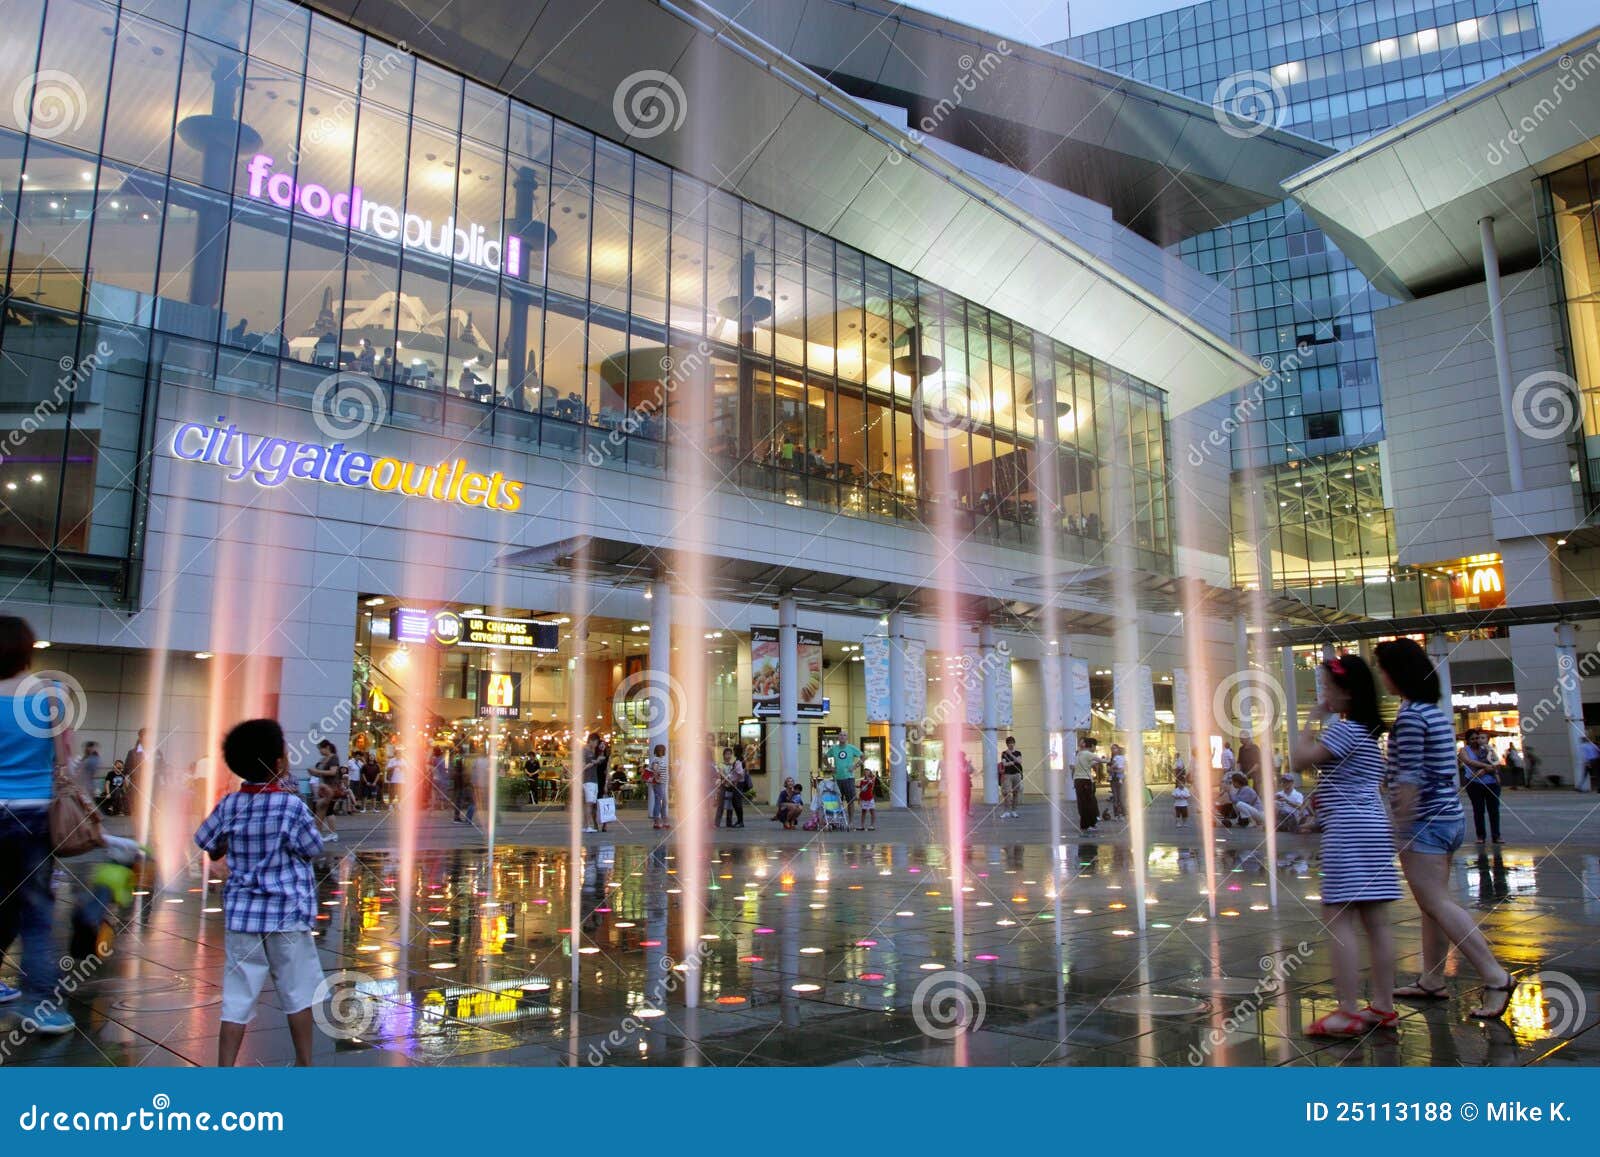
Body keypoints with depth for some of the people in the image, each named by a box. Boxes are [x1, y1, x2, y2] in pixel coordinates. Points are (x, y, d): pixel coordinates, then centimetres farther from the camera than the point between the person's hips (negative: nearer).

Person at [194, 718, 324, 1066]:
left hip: (240, 914, 3)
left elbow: (209, 849, 9)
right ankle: (304, 1063, 23)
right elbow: (314, 850, -2)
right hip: (286, 914, -3)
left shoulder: (230, 804, -2)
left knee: (237, 998, 7)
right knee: (298, 992, 13)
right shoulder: (292, 806, -14)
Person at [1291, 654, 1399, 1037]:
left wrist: (1313, 720, -7)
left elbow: (1301, 758, -18)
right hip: (1372, 824, 10)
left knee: (1339, 921, -8)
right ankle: (1383, 1007, 16)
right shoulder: (1369, 729, 17)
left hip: (1348, 828, -10)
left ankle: (1349, 1013, -9)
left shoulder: (1345, 729, -13)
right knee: (1376, 921, 11)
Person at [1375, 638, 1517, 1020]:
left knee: (1437, 903, -6)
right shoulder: (1435, 711, 13)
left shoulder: (1409, 716, -16)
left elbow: (1409, 778, -20)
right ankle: (1432, 980, 22)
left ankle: (1496, 977, -8)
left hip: (1425, 820, -10)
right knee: (1434, 903, 14)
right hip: (1448, 815, 10)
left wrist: (1401, 828, -15)